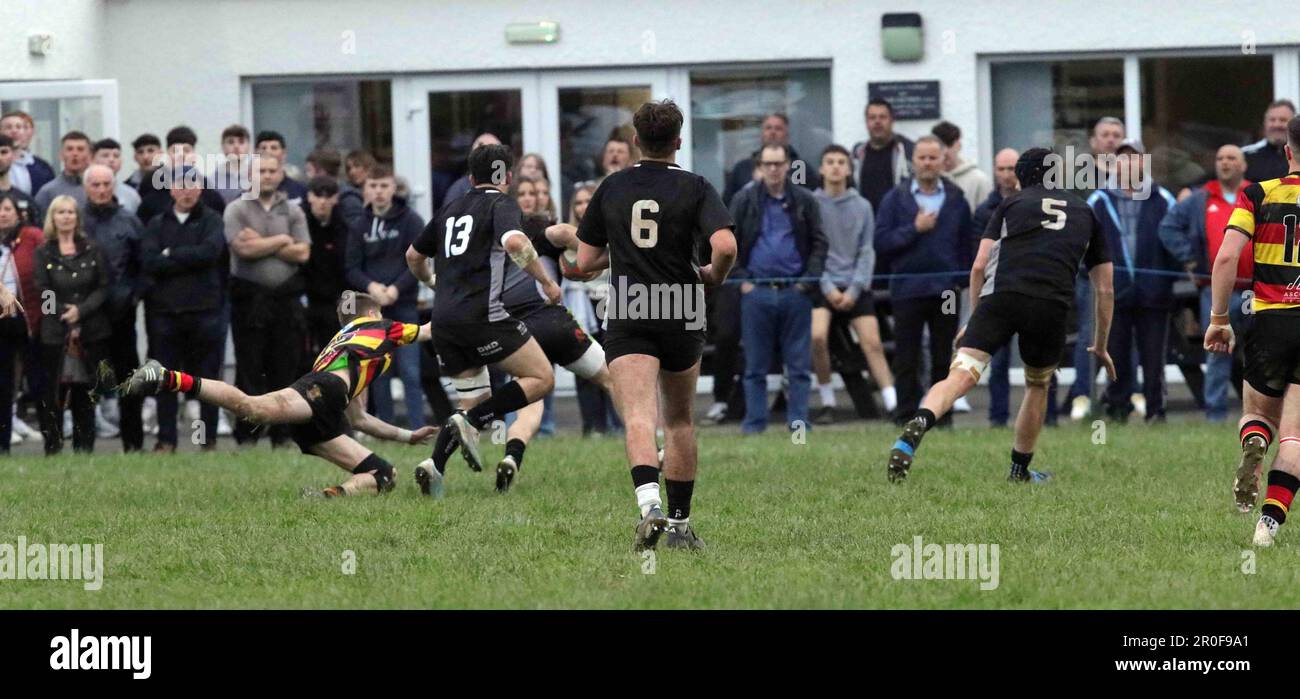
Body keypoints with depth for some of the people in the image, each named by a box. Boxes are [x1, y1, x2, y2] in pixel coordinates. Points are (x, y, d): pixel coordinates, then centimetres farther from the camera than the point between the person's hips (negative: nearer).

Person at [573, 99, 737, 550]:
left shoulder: (611, 188, 4)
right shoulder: (695, 188, -2)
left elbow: (584, 262, 7)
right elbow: (725, 246, -18)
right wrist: (715, 276, 3)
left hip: (626, 320, 0)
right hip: (682, 316, 0)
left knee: (639, 417, -15)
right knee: (680, 421, 17)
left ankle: (649, 503, -39)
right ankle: (680, 524, 21)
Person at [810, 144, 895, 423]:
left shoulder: (862, 207, 7)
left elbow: (867, 251, 6)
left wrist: (855, 289, -6)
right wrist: (828, 287, -9)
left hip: (856, 287, 2)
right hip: (822, 284, -2)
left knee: (872, 343, -5)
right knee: (817, 337, -20)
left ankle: (893, 404, -5)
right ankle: (827, 402, -5)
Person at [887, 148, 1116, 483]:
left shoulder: (1012, 203, 24)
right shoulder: (1085, 213, 29)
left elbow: (979, 267, 15)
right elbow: (1104, 289, 29)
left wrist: (973, 321, 27)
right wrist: (1100, 346, 39)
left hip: (1001, 296, -1)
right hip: (1052, 307, 1)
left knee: (961, 376, -14)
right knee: (1037, 385, 27)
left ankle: (918, 424, -42)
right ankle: (1020, 471, 33)